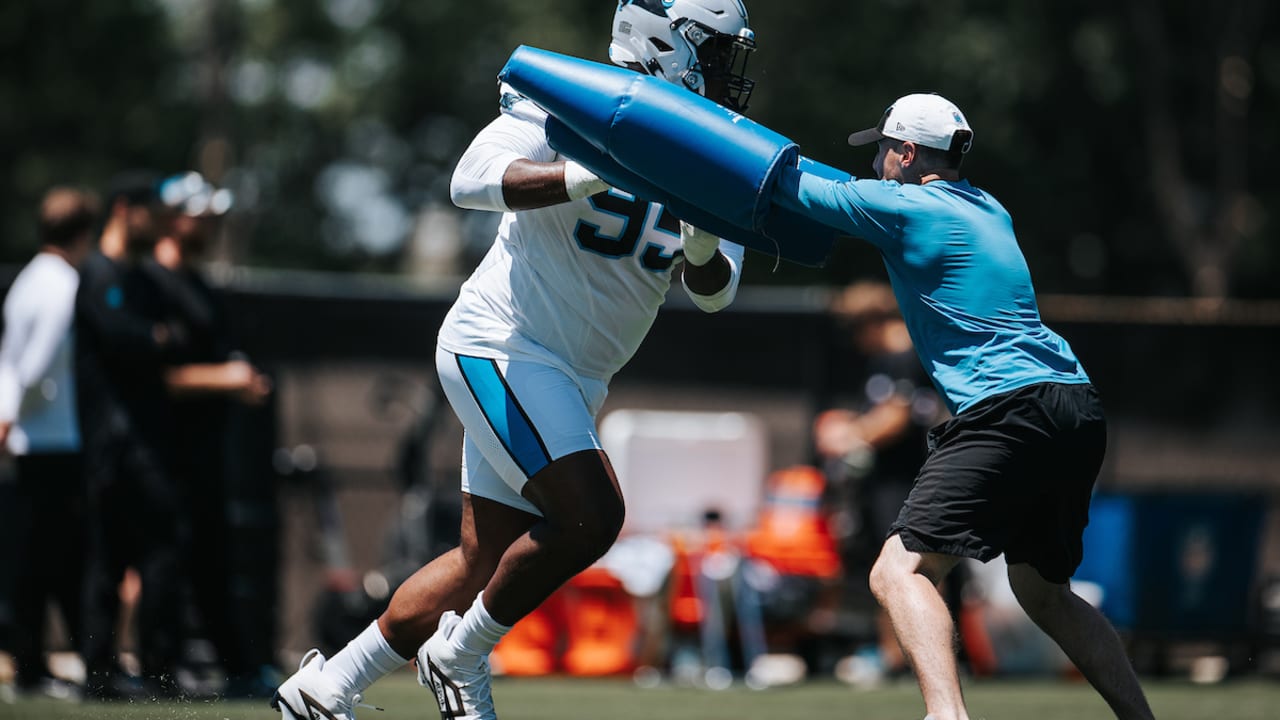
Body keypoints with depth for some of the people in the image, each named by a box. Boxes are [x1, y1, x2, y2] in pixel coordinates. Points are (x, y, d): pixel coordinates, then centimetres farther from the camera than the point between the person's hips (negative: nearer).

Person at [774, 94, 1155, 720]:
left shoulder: (902, 206, -1)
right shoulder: (989, 211, 24)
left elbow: (791, 186, 6)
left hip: (1011, 410, -9)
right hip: (1078, 414, 9)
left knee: (901, 572, -16)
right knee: (1042, 589, 25)